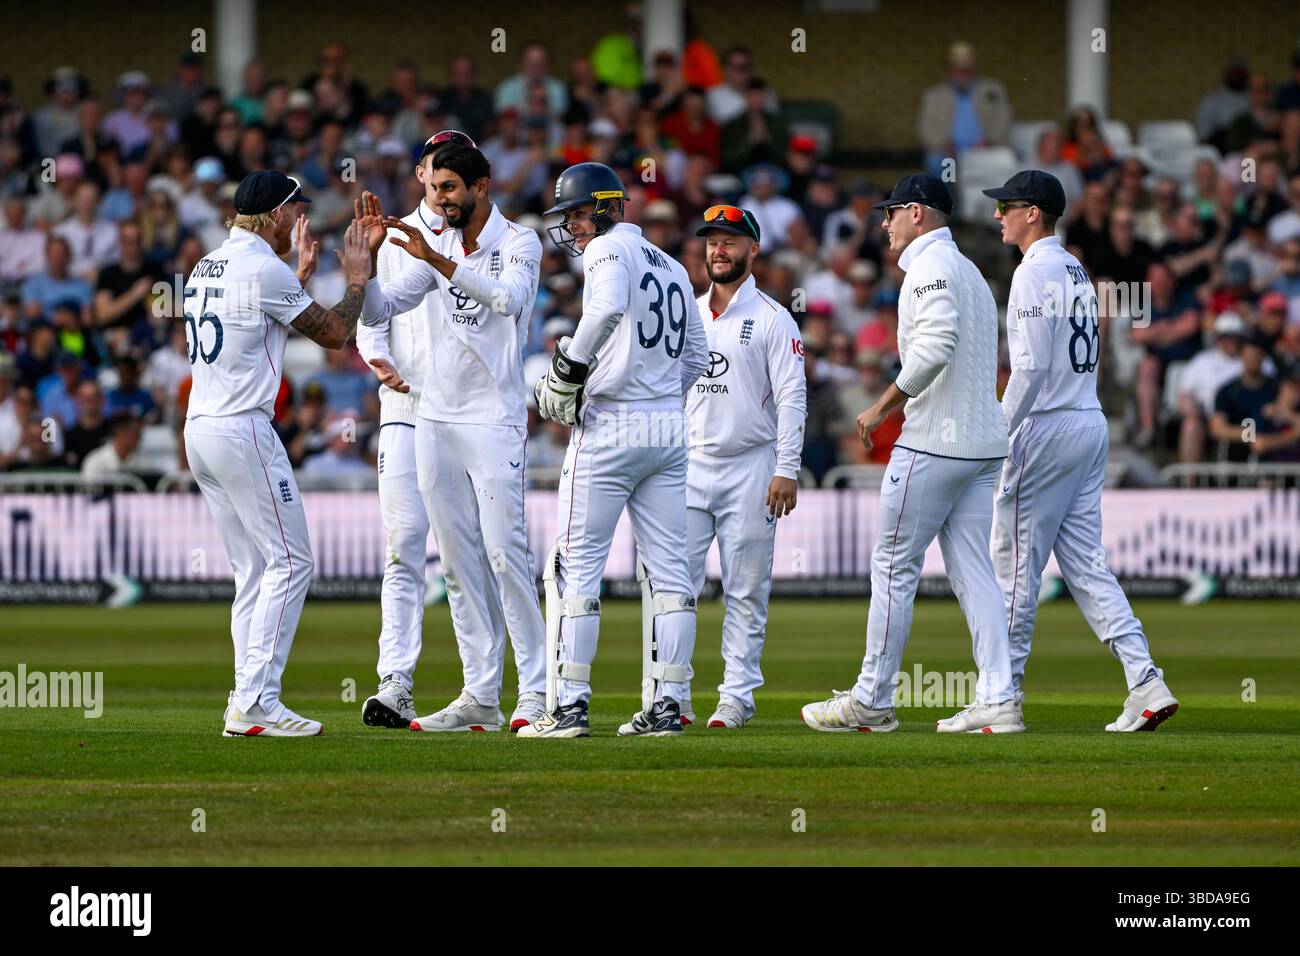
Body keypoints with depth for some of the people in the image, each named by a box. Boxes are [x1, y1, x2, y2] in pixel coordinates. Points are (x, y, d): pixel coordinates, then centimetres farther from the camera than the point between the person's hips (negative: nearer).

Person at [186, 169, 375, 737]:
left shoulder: (205, 269, 16)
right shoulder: (263, 269, -12)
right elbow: (332, 333, -5)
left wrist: (302, 274, 32)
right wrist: (357, 278, 8)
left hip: (199, 431, 9)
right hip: (242, 430, -9)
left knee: (255, 571, 12)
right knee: (289, 562, -6)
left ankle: (247, 702, 8)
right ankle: (256, 703, -13)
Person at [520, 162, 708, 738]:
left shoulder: (610, 248, -6)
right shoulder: (671, 266, 19)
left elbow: (607, 308, -26)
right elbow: (696, 355, 22)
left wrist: (564, 376, -19)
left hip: (611, 427, -8)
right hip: (671, 427, 8)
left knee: (577, 565, -3)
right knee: (669, 568, 6)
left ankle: (570, 706, -6)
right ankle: (666, 707, 4)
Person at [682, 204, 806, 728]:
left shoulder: (772, 319, -1)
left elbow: (791, 399, -6)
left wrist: (787, 470, -15)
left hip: (749, 468, -4)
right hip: (690, 466, 4)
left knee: (746, 591, -1)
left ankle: (737, 695, 3)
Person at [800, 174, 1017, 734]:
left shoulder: (931, 265, -9)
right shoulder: (970, 271, 23)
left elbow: (936, 344, -24)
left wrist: (883, 406, -18)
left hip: (934, 439, -9)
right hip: (985, 441, 9)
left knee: (894, 565, -2)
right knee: (973, 571, 5)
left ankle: (871, 702, 1)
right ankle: (997, 701, -3)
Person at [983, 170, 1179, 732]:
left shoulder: (1036, 271, -12)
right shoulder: (1077, 271, 17)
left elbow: (1032, 364, -19)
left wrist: (1001, 428, -13)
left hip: (1047, 430, -9)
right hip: (1092, 423, 9)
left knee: (1015, 560, 0)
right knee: (1084, 562, 7)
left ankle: (1003, 695, 5)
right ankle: (1145, 681, -5)